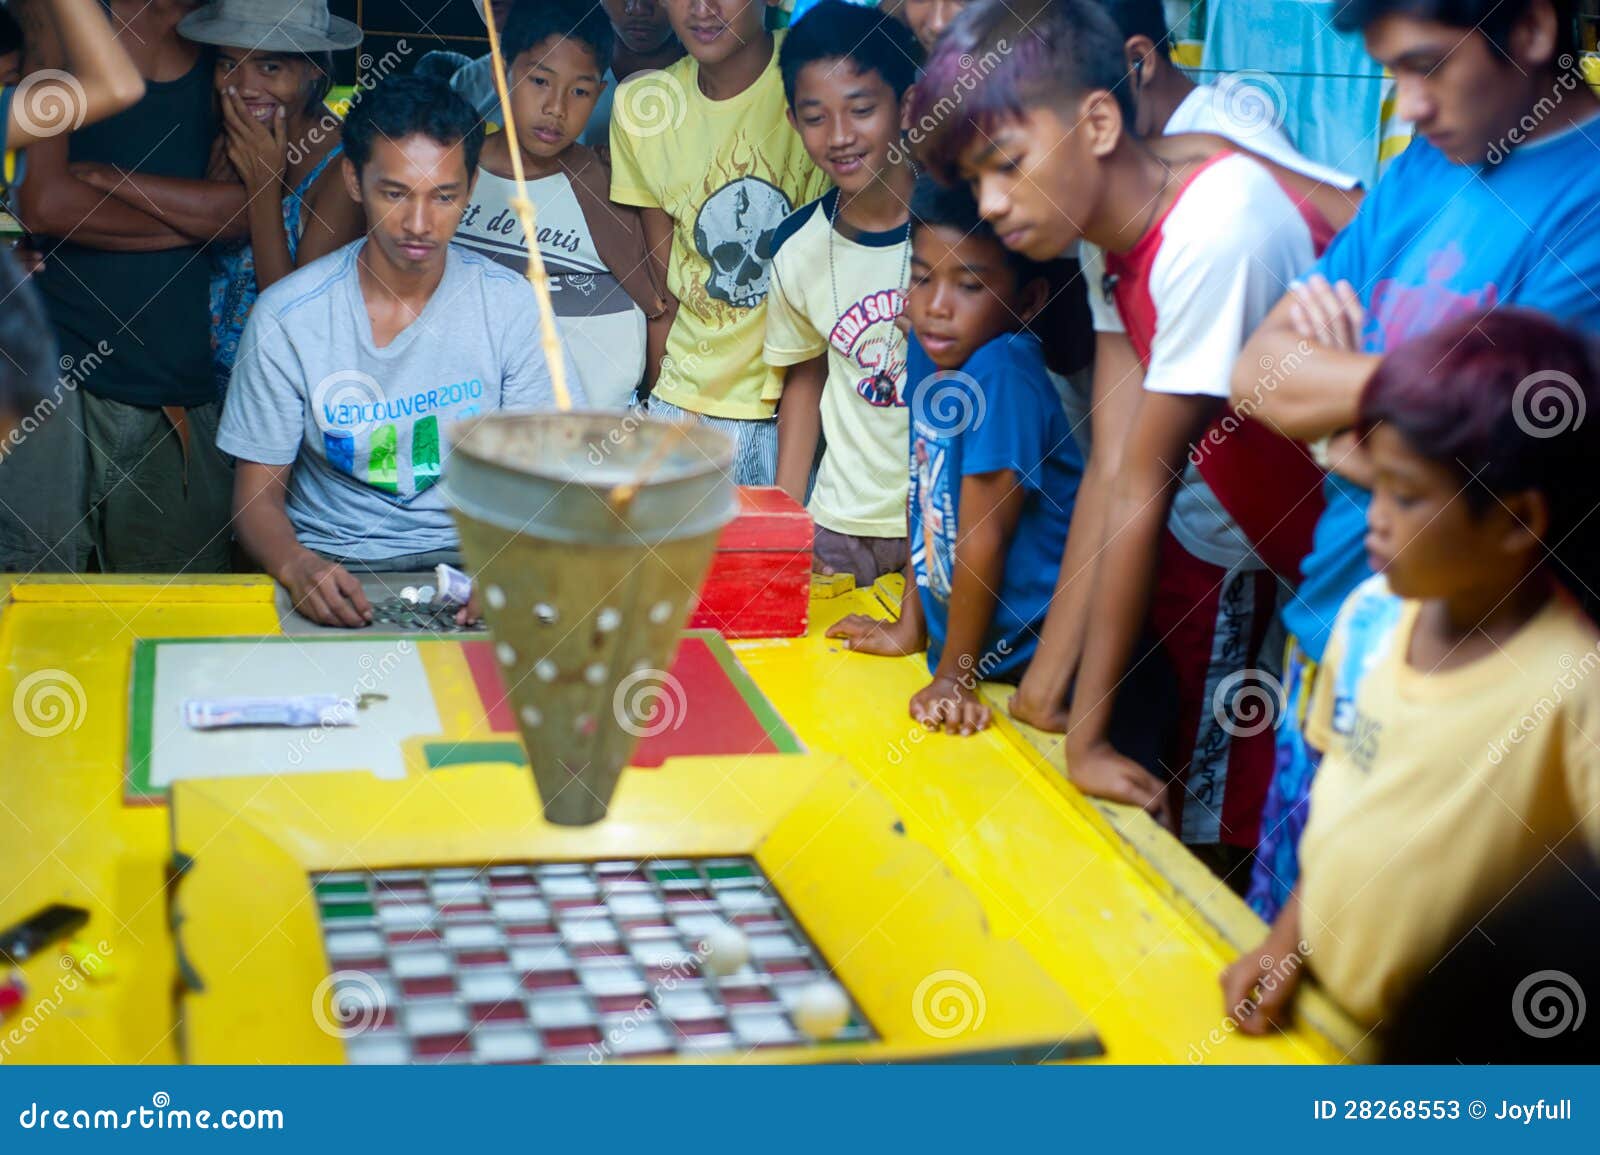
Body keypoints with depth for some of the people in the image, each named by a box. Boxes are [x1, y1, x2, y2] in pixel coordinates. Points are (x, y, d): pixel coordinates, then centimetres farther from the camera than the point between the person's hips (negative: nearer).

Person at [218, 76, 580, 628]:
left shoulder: (511, 306, -3)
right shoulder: (285, 316, -6)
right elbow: (257, 493, -2)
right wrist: (297, 565, -26)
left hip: (469, 560, 0)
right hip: (331, 565, 0)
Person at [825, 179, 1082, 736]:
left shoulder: (1003, 376, -24)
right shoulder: (928, 352, 0)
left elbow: (982, 537, -21)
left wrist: (951, 678, -15)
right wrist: (909, 627, 14)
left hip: (1022, 664, -7)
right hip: (956, 644, 8)